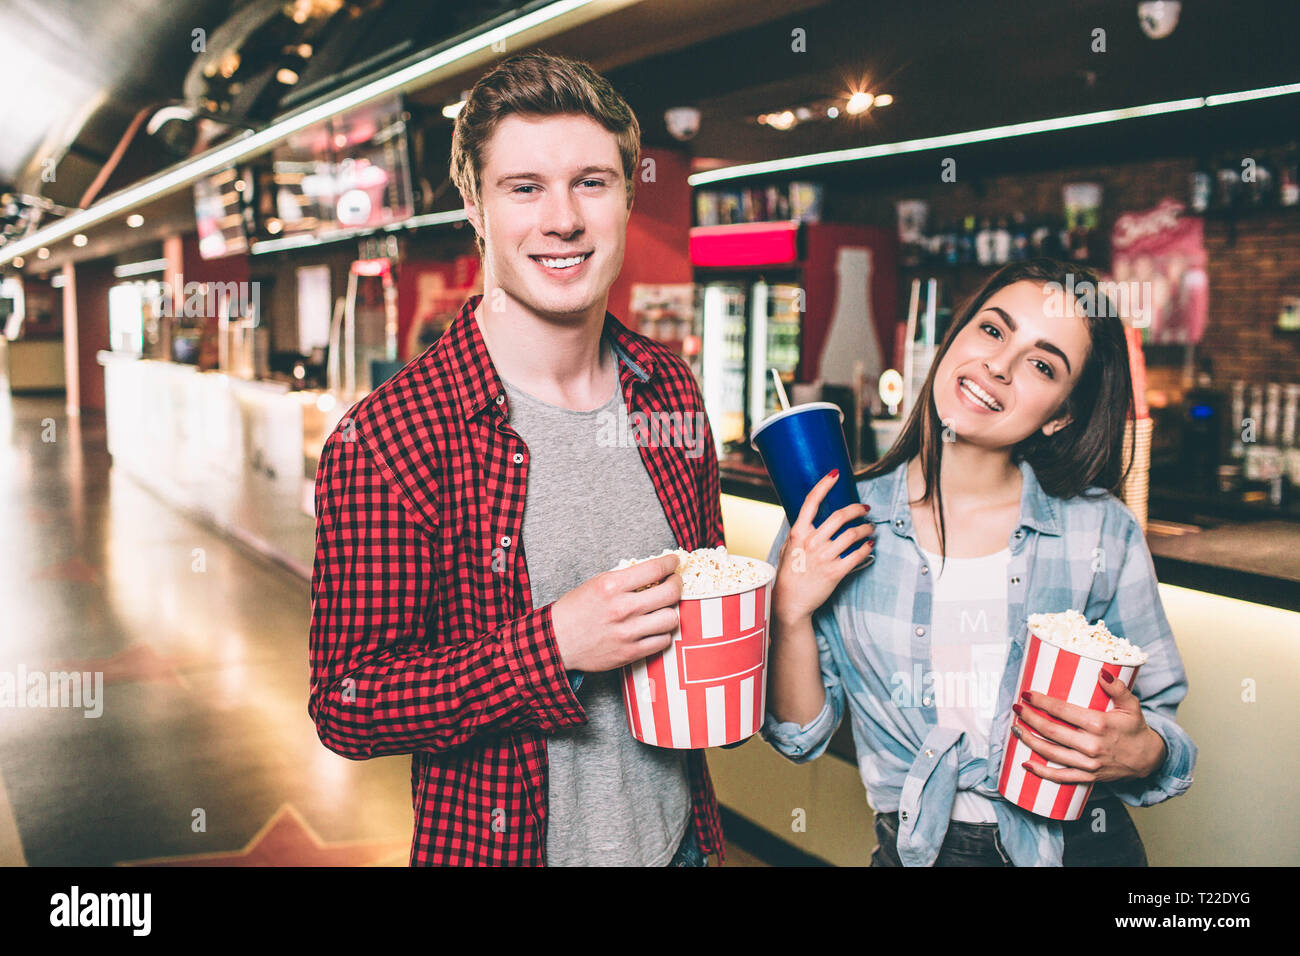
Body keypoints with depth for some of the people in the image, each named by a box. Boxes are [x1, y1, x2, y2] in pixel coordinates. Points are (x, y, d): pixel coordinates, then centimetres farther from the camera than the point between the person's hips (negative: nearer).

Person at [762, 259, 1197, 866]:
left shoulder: (1103, 533, -10)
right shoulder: (835, 527, -10)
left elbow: (1157, 715, 0)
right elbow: (803, 735, -5)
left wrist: (1140, 752, -22)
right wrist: (790, 615, -21)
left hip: (1081, 846, 0)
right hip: (917, 849, 0)